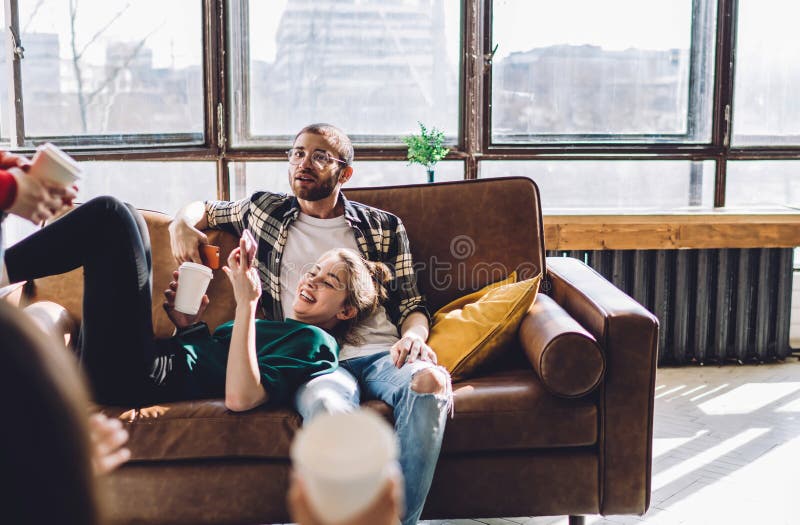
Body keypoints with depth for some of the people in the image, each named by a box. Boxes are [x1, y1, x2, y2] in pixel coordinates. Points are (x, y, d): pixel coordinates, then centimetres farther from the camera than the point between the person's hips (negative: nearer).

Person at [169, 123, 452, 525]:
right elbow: (203, 209, 40)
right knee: (328, 405, -41)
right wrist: (181, 224, 15)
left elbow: (411, 304, 17)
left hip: (381, 354, 1)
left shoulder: (384, 228, 20)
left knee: (429, 382, -37)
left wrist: (413, 335, -7)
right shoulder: (264, 211, 23)